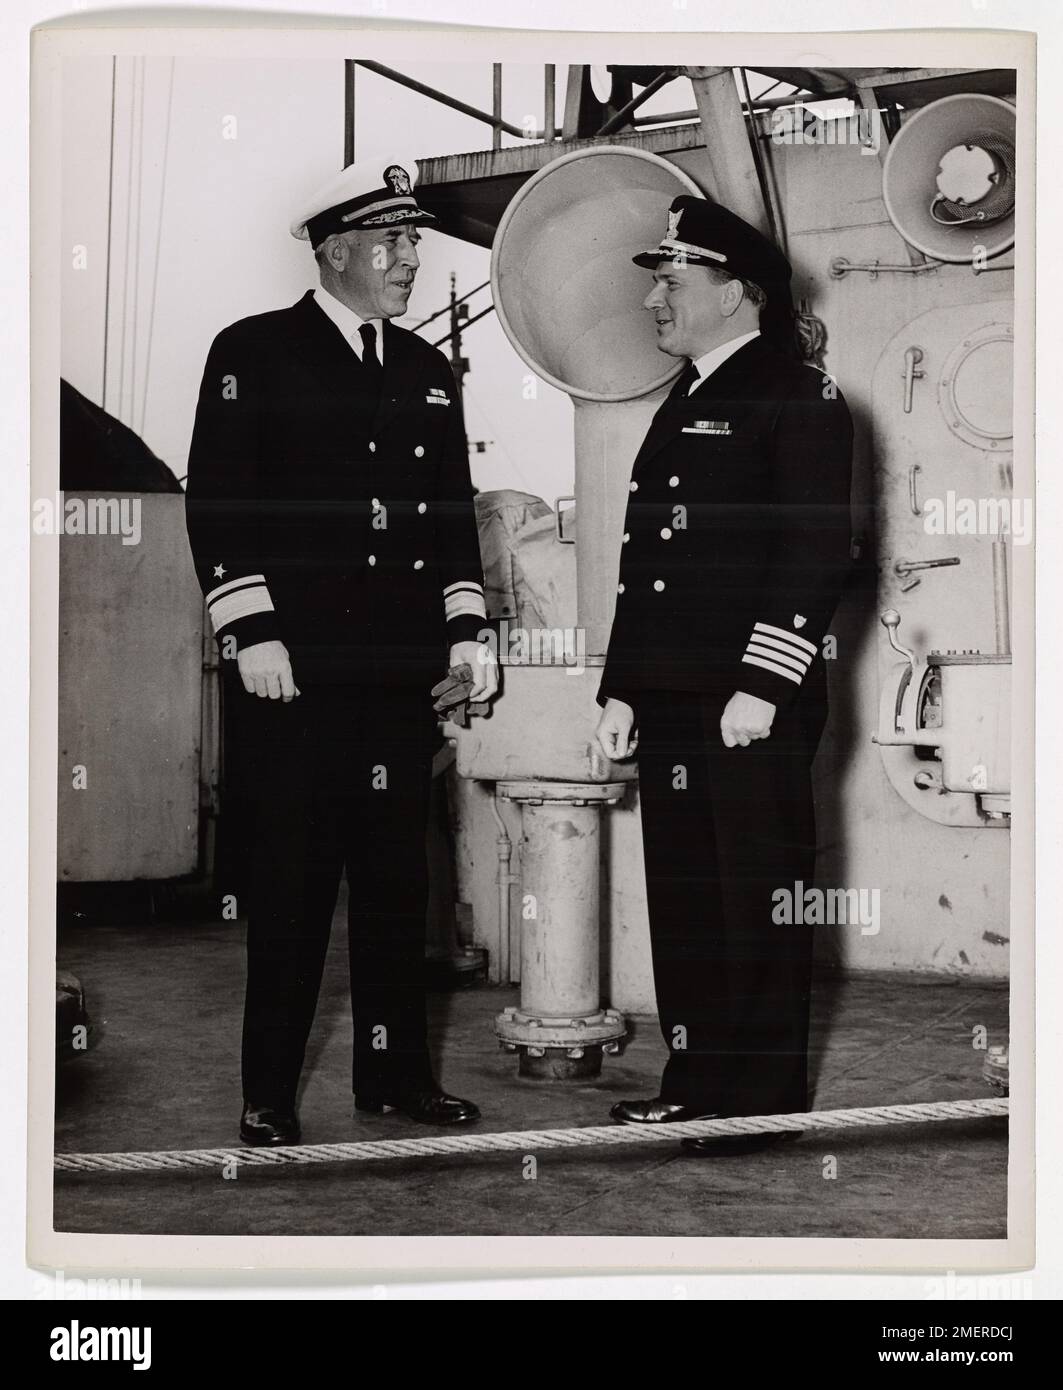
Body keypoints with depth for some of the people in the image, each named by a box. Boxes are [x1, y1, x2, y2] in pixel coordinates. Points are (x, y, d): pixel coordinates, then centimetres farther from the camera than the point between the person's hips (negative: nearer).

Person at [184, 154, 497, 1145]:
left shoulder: (428, 373, 16)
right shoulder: (253, 354, -1)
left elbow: (454, 512, 19)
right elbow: (216, 504, -6)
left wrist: (465, 629, 9)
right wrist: (252, 633, -13)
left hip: (402, 669, 5)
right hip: (292, 667, -5)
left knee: (397, 874, 8)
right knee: (292, 877, -1)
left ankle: (395, 1071, 19)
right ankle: (269, 1092, 9)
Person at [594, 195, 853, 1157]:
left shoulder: (799, 399, -4)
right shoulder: (683, 408, 21)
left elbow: (817, 554, -13)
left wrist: (761, 686, -19)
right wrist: (621, 688, 16)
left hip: (755, 705, -8)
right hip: (671, 704, 8)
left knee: (762, 899, -1)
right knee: (683, 897, 10)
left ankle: (766, 1103, 9)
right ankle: (697, 1085, 20)